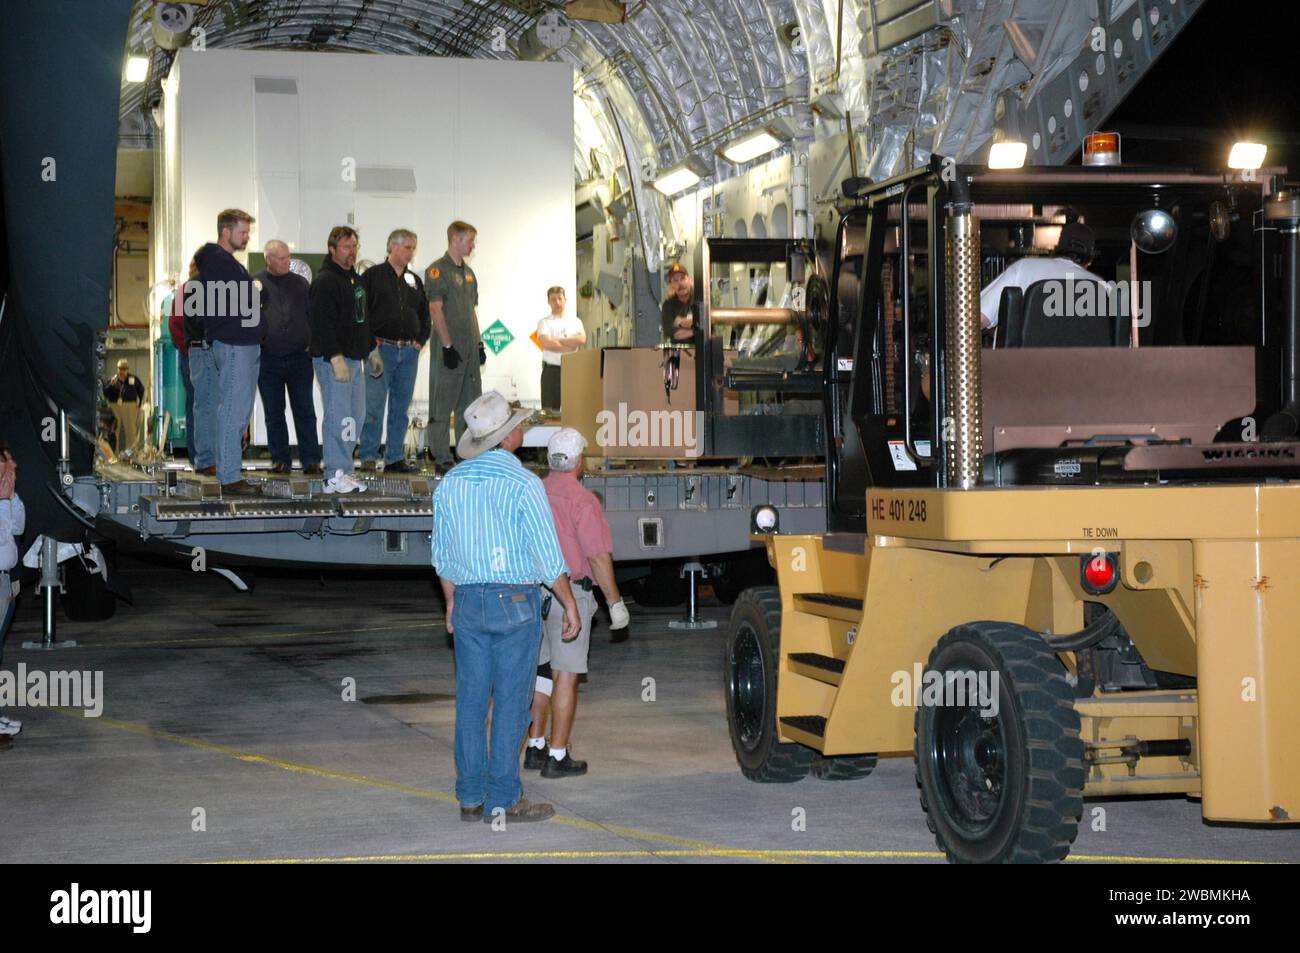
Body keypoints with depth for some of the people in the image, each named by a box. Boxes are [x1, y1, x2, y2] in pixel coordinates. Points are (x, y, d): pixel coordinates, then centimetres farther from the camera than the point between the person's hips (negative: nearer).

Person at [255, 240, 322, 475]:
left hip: (299, 357, 1)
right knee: (274, 412, 6)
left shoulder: (301, 284, 9)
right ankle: (280, 460, 14)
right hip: (268, 358, -1)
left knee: (305, 411, -1)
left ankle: (311, 460, 2)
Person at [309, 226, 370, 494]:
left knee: (356, 416, 11)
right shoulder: (325, 281, -12)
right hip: (333, 359, -10)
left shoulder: (355, 278, 18)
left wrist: (371, 349, 21)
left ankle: (343, 469, 17)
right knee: (338, 416, -8)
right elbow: (322, 322, -19)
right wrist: (336, 357, -24)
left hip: (354, 358, 10)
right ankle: (336, 476, -5)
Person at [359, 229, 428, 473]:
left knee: (401, 407, 6)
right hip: (381, 349, -5)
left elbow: (424, 314, 22)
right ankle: (368, 457, -2)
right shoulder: (372, 276, 0)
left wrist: (420, 341, 9)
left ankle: (395, 457, 11)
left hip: (409, 351, 5)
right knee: (374, 405, -7)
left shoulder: (414, 281, 17)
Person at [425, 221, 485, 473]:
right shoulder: (438, 270, -8)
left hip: (469, 350, 8)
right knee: (442, 405, -3)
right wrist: (447, 346, -18)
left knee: (471, 405, 9)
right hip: (448, 350, -8)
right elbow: (435, 310, -13)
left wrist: (479, 343, 14)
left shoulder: (468, 273, 17)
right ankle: (441, 459, 0)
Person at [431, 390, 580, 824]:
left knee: (471, 702, 9)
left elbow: (442, 554, 12)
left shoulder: (450, 482, 5)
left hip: (468, 602, 6)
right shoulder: (522, 484, -13)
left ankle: (471, 798, 14)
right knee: (510, 703, 0)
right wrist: (569, 604, -2)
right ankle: (504, 800, 3)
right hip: (515, 601, -5)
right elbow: (548, 553, -12)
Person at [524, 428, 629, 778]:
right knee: (566, 676, -1)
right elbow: (598, 556, -16)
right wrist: (615, 602, -9)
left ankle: (535, 748, 21)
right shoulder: (582, 500, -13)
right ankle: (557, 758, 1)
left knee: (541, 670, 17)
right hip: (570, 592, -7)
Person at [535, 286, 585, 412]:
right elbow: (547, 343, -13)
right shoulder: (544, 322, 5)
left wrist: (557, 340, -9)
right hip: (551, 370, -3)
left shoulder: (575, 321, 14)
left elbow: (582, 339, -6)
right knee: (550, 410, -4)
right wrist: (571, 345, -7)